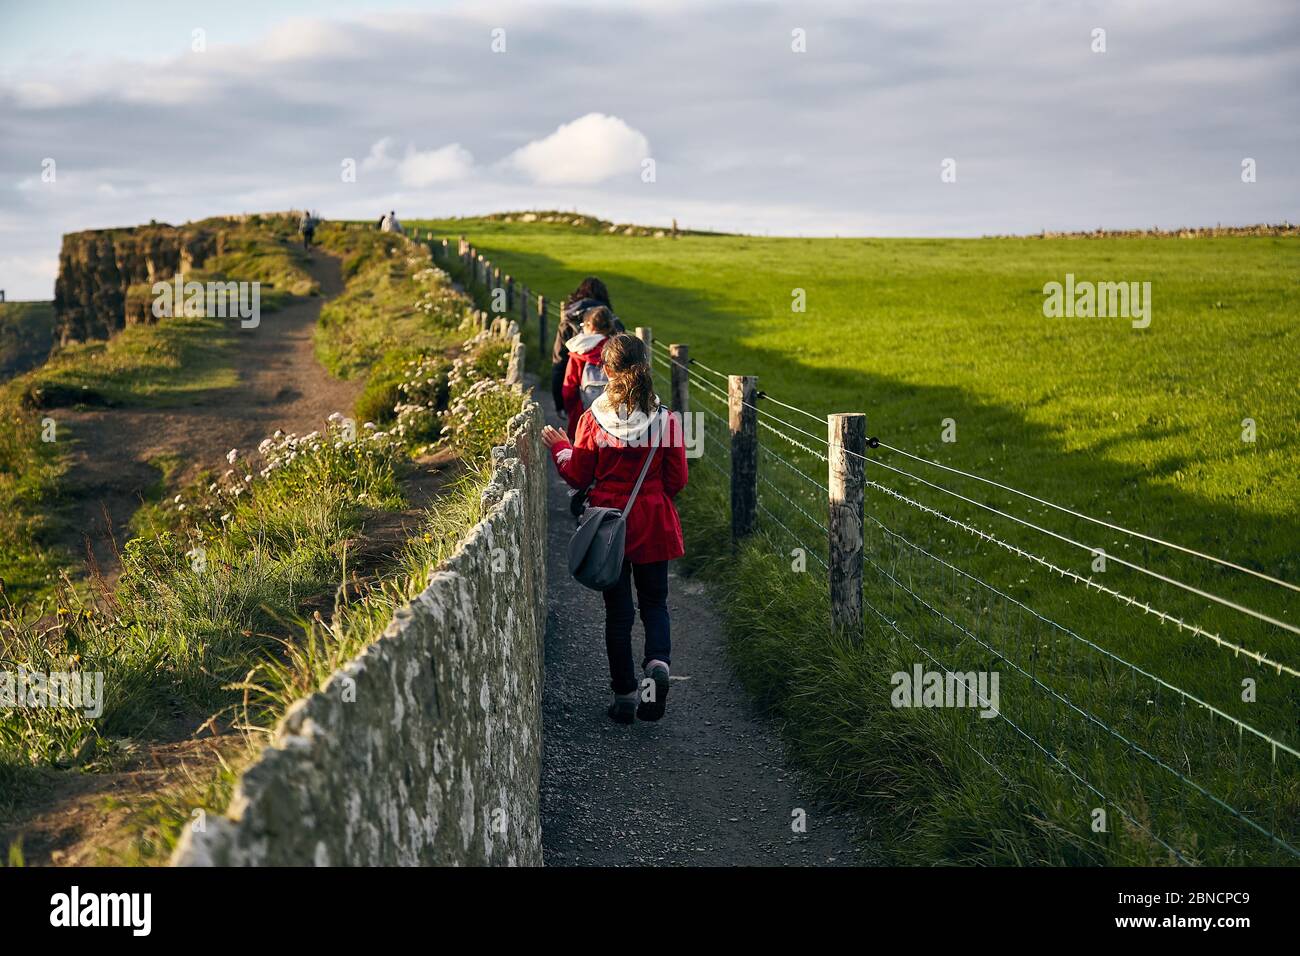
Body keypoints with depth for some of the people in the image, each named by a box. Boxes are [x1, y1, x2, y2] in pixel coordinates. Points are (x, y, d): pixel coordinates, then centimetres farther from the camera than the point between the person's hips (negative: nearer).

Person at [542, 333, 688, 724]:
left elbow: (579, 476, -1)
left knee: (618, 610, 10)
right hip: (654, 524, 1)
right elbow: (677, 480, -1)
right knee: (654, 603, 15)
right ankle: (658, 663, -12)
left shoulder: (593, 420, -11)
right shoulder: (666, 420, -9)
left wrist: (559, 447, 16)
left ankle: (625, 695, 13)